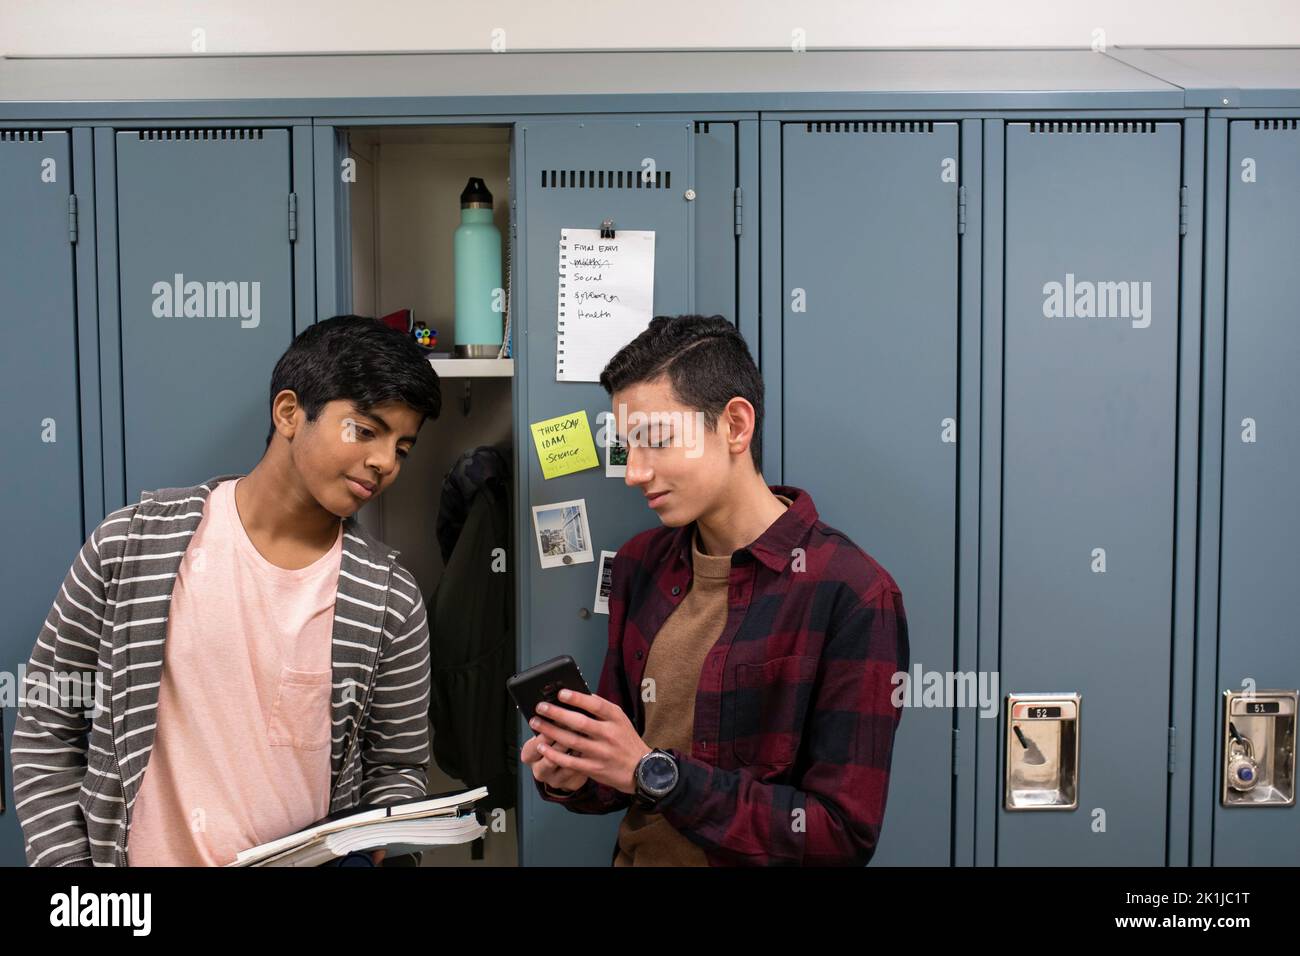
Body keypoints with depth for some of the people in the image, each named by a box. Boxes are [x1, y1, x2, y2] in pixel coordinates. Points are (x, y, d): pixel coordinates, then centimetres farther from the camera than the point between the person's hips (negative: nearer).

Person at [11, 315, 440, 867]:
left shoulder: (390, 602, -8)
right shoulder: (130, 545, -8)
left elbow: (399, 766, 3)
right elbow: (46, 730, 2)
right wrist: (66, 861, -5)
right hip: (147, 854, 0)